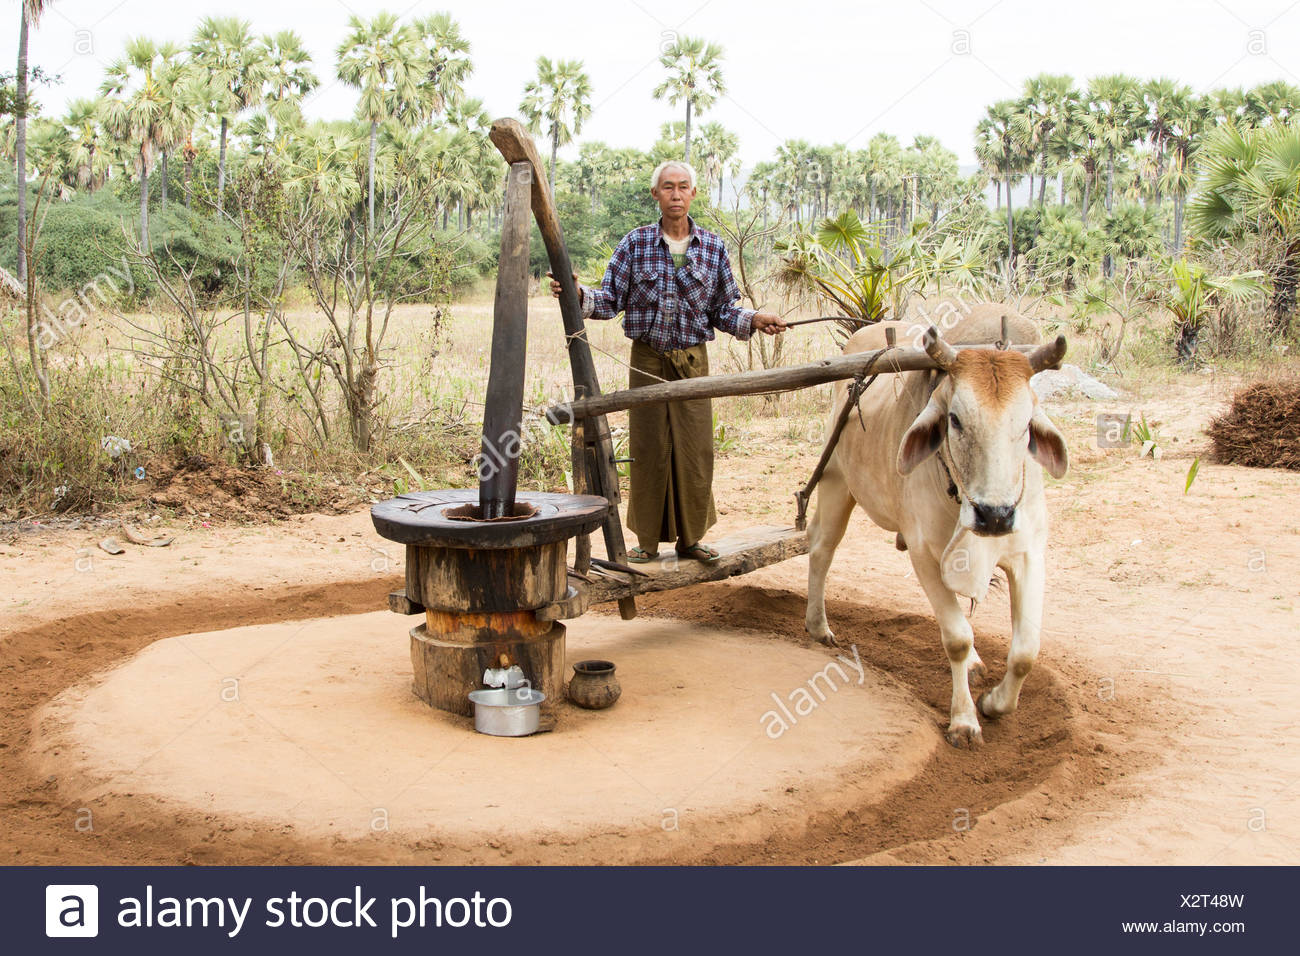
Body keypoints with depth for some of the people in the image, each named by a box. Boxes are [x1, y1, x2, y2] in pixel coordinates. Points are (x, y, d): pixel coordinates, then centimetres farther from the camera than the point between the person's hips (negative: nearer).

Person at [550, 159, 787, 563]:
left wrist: (753, 319, -8)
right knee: (648, 449, 3)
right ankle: (648, 540, 15)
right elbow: (611, 300, 0)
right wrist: (580, 295, -18)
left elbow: (722, 309, 8)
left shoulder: (712, 248, 4)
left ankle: (690, 537, 17)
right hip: (647, 359, -1)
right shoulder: (636, 243, 1)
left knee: (694, 450, 2)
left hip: (692, 362, 1)